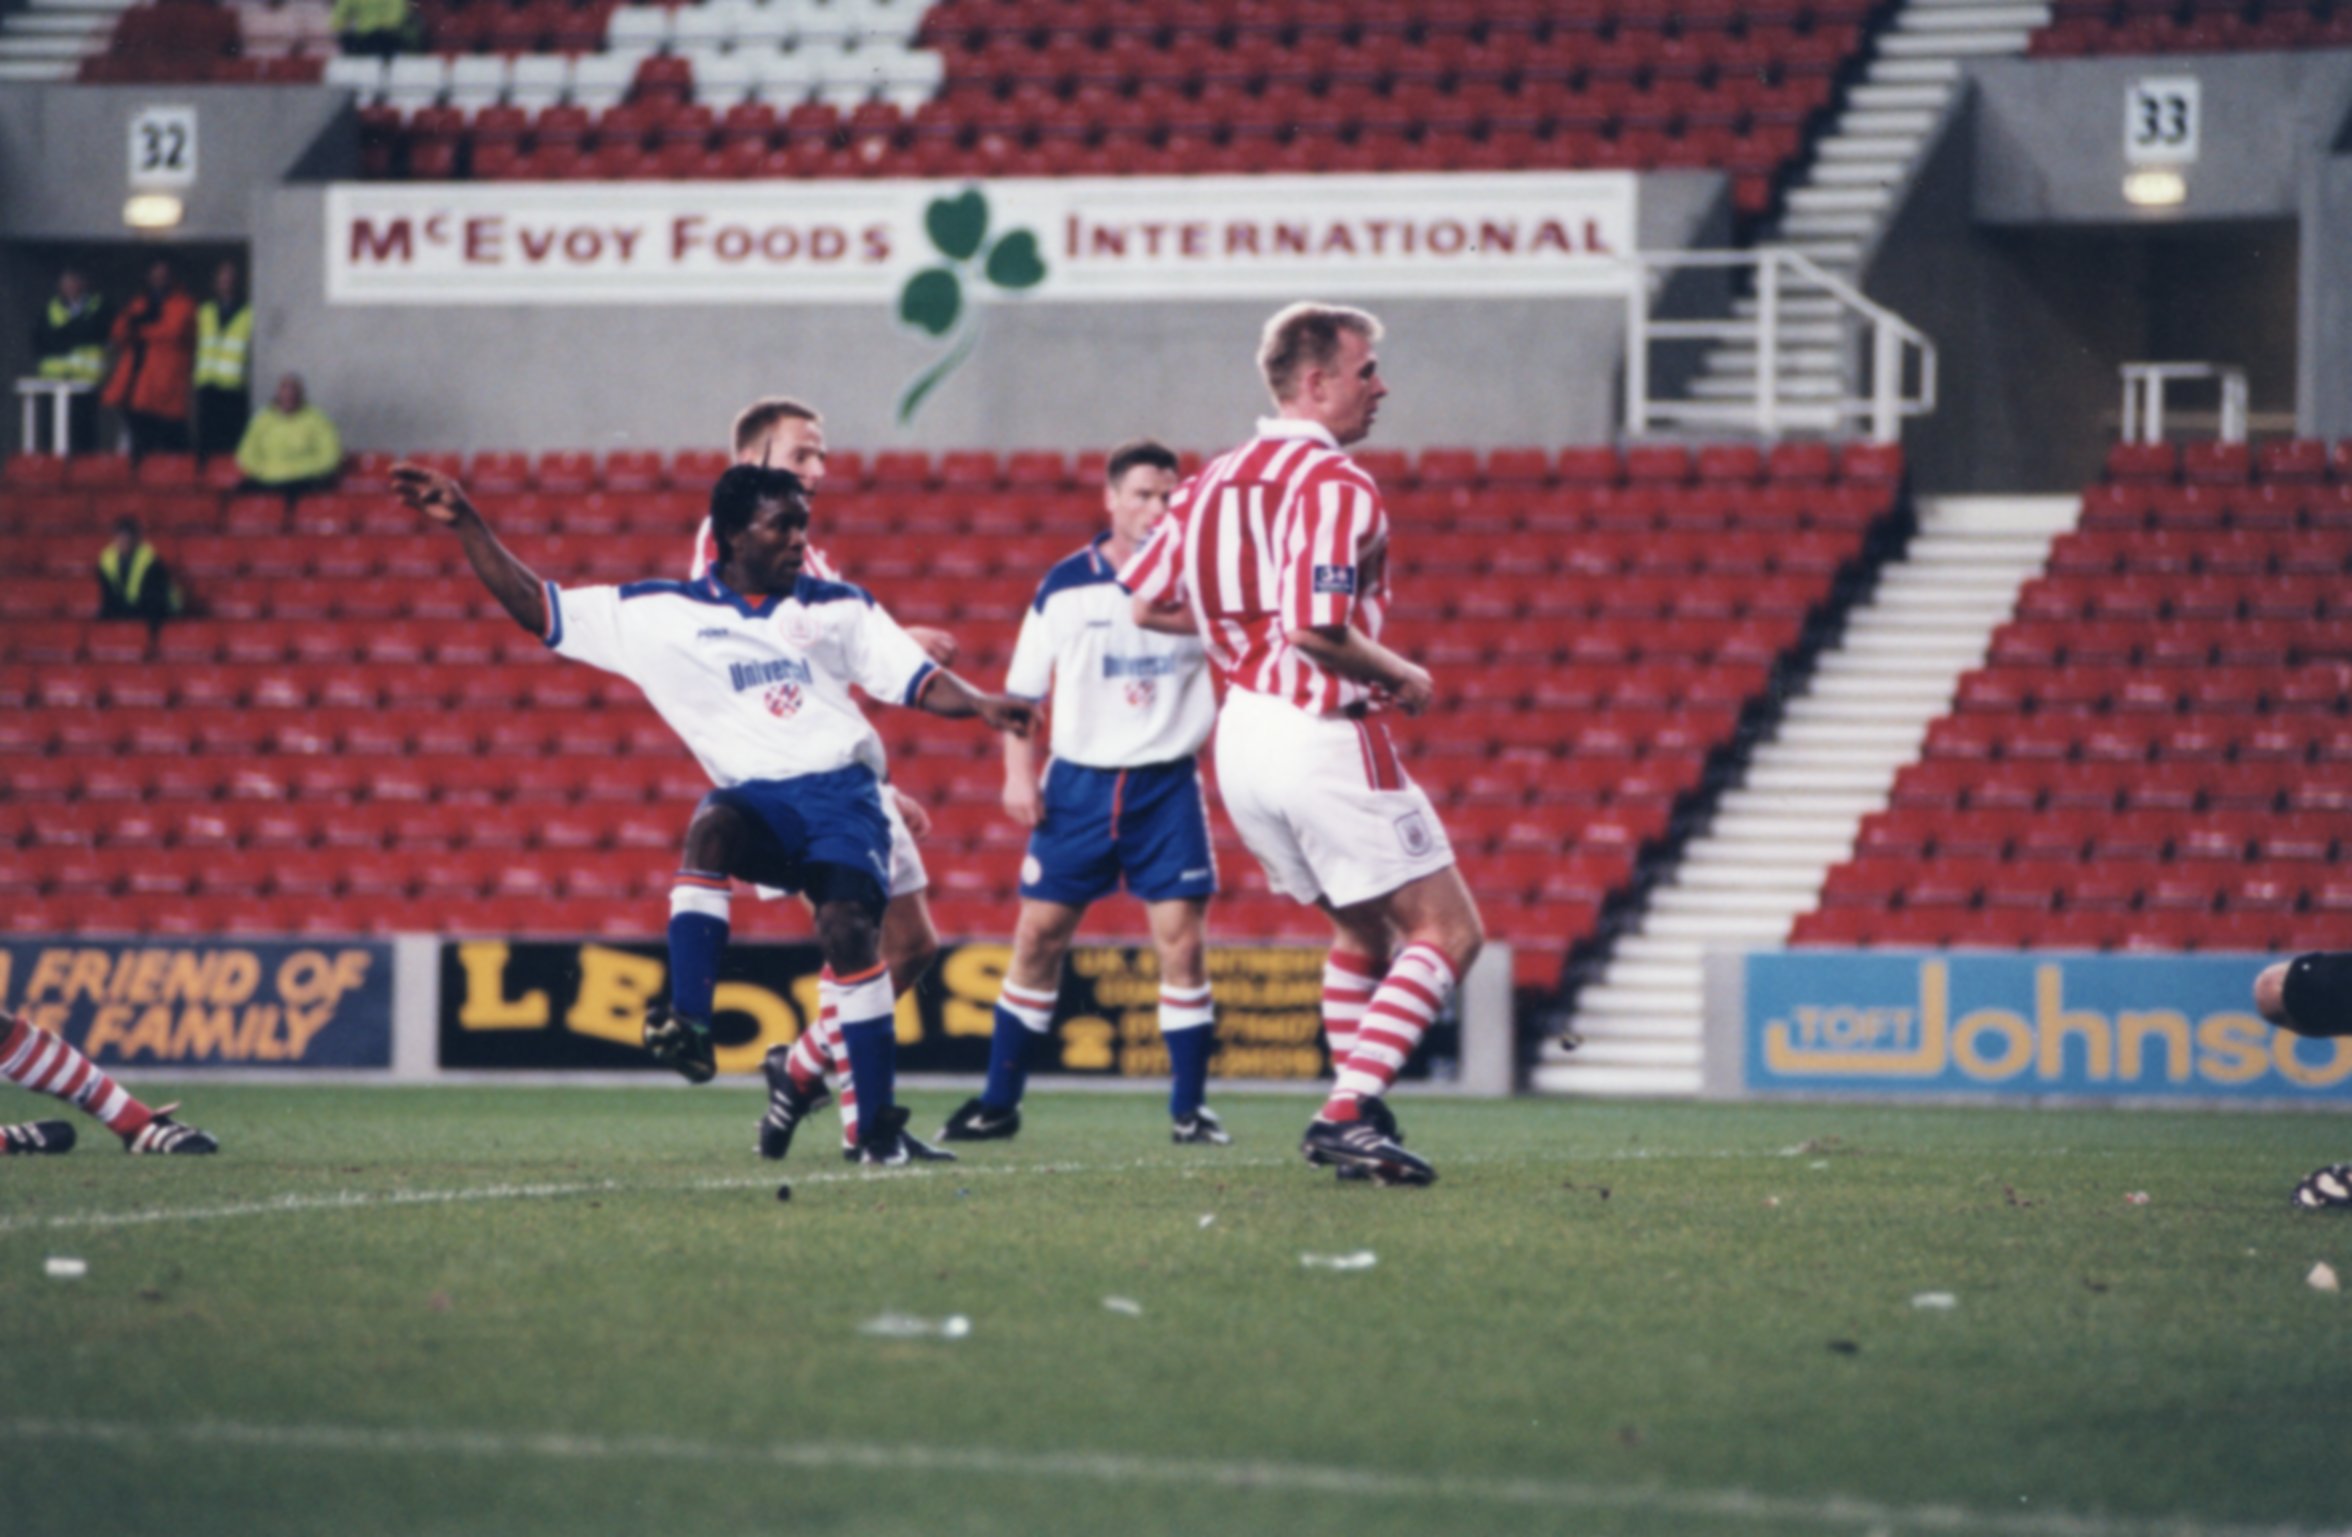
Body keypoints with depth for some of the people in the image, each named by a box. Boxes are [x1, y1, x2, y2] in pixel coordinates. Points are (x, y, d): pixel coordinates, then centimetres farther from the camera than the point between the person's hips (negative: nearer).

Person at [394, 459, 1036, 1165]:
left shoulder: (837, 608, 15)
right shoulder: (659, 614, 10)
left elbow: (918, 681, 12)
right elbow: (535, 607, 10)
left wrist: (979, 704, -8)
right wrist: (466, 526, 5)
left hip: (842, 789, 0)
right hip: (757, 795, 0)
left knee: (851, 934, -21)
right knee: (711, 828, -35)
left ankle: (879, 1127, -15)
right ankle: (689, 1027, -40)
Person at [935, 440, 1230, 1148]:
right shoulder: (1064, 586, 2)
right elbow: (1022, 689, 7)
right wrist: (1019, 774, -2)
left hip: (1167, 784, -1)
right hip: (1078, 782, 1)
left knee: (1180, 937, -8)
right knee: (1038, 935, 2)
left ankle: (1189, 1107, 2)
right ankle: (998, 1102, 12)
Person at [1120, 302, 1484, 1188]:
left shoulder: (1216, 479, 11)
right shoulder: (1336, 485, -16)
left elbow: (1145, 602, 13)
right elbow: (1316, 630, -25)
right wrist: (1402, 676, -9)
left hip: (1242, 737, 9)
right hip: (1322, 740, -9)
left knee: (1365, 929, 23)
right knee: (1447, 931, -1)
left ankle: (1356, 1117, 17)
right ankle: (1349, 1112, -14)